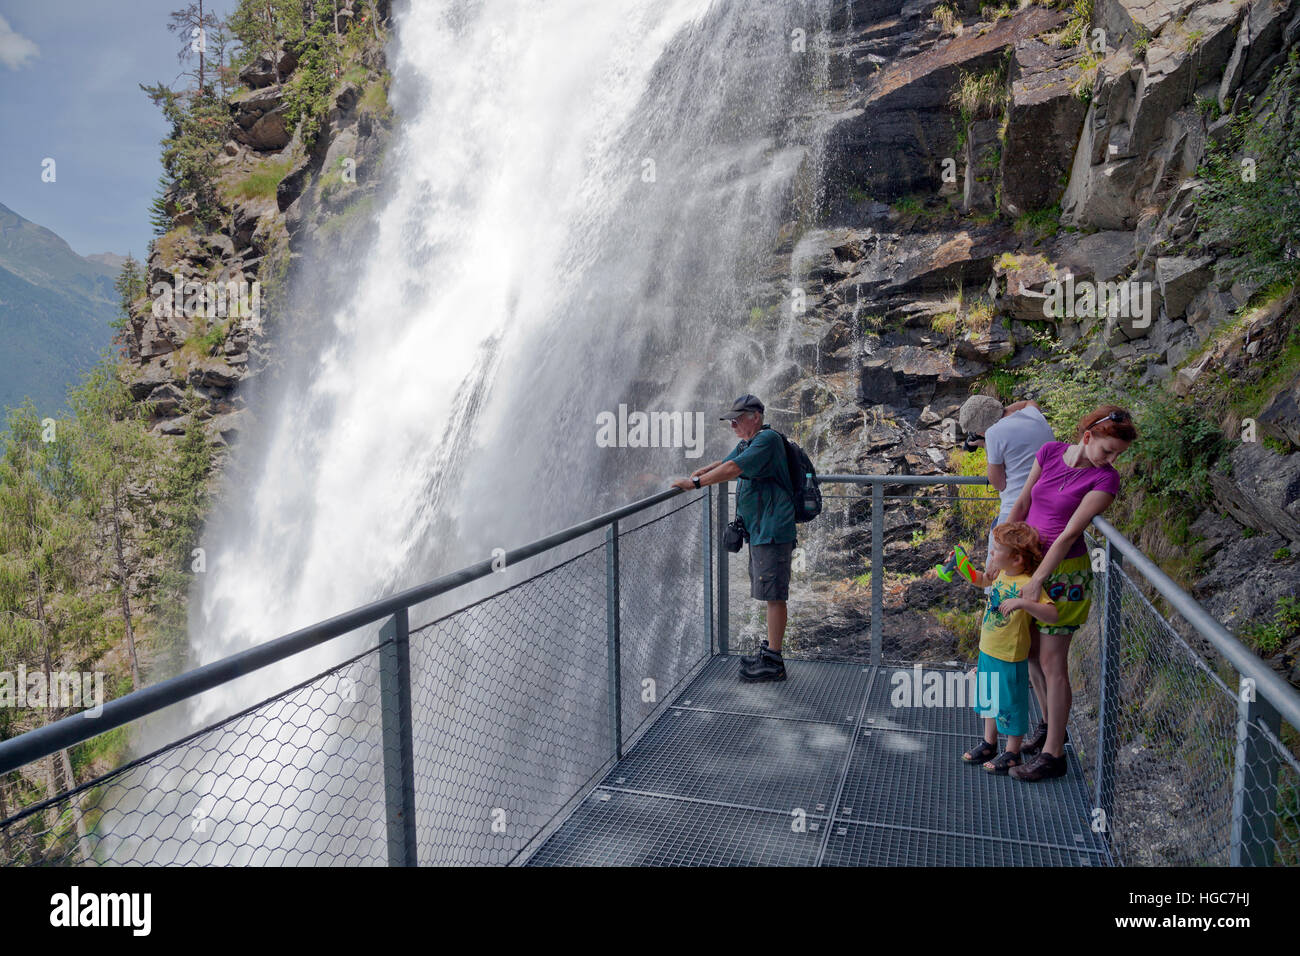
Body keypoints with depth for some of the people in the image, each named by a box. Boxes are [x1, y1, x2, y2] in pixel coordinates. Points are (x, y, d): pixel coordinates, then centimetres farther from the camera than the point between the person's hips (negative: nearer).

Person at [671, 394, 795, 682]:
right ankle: (770, 651, 26)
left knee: (774, 595, -7)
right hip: (759, 530, 10)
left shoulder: (767, 440, -16)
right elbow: (725, 463, 29)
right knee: (769, 594, 16)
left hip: (772, 531, -10)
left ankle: (773, 663, -3)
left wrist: (695, 483, -21)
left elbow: (733, 469, -25)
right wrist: (702, 471, 10)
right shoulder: (746, 443, 16)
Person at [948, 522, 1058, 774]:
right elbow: (979, 579, 22)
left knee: (1010, 705, 9)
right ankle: (989, 744, 41)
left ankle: (1012, 753, 28)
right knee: (989, 699, 23)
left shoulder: (1026, 585, -25)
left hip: (1010, 658, -8)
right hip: (988, 652, 8)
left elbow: (1052, 614, -34)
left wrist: (1022, 603, -45)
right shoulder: (999, 574, 0)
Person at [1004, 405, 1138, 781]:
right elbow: (1022, 504, 6)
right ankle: (1050, 724, 37)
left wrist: (1036, 581, -21)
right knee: (1031, 652, 16)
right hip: (1029, 562, 5)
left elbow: (1069, 534, -19)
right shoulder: (1050, 452, -2)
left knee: (1052, 663, 0)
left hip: (1064, 573, -5)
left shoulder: (1105, 479, -15)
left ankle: (1053, 754, 11)